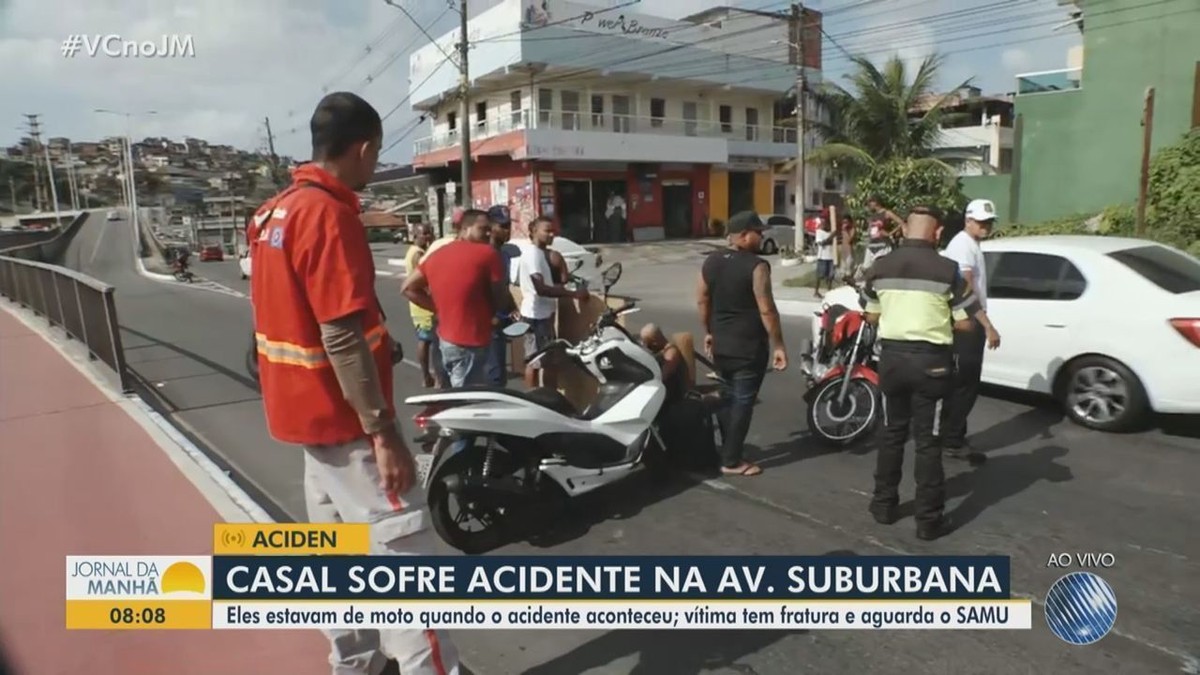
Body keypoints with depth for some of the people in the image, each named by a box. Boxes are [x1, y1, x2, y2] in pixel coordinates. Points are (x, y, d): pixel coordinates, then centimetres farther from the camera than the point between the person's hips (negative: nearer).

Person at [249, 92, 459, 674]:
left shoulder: (276, 210, 9)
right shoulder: (329, 213, -20)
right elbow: (341, 338, -26)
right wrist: (384, 433, -24)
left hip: (305, 407, 10)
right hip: (344, 416, -10)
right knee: (401, 544, -4)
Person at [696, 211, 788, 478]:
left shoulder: (711, 261, 4)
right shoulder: (756, 266, -17)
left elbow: (702, 300, 9)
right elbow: (767, 310, -19)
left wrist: (708, 332, 20)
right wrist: (778, 345, -13)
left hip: (720, 343, 7)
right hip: (749, 346, -7)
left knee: (727, 397, 18)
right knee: (742, 401, 1)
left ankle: (729, 449, 28)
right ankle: (732, 461, 6)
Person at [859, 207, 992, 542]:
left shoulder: (880, 267, 0)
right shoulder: (948, 270, -10)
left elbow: (872, 316, 9)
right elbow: (963, 323, -5)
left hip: (892, 355, 3)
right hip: (931, 359, -3)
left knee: (892, 432, 18)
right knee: (927, 440, 5)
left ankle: (884, 504, 26)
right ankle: (929, 518, 12)